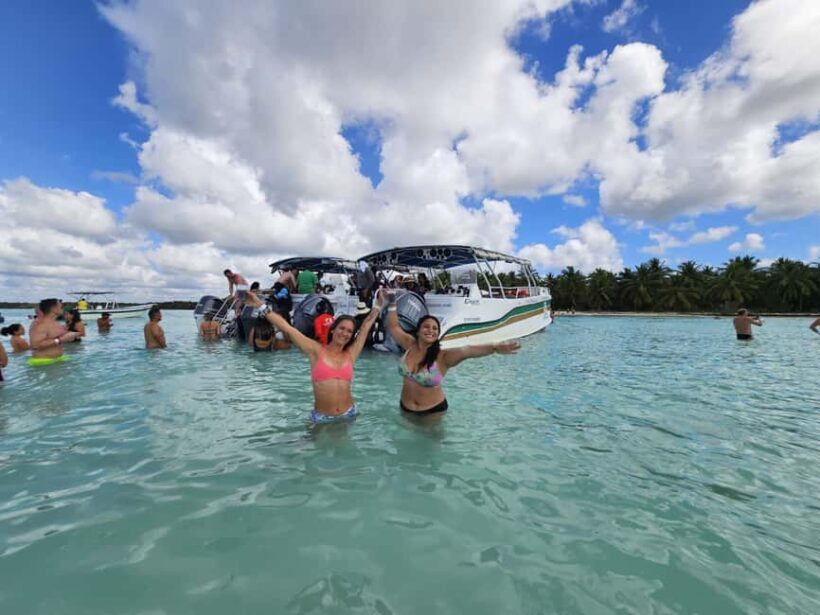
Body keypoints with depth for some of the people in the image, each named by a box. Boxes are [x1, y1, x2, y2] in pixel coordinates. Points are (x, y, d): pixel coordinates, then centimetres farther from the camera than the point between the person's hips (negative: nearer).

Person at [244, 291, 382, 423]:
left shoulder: (350, 354, 2)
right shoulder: (316, 350, -4)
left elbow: (366, 326, 10)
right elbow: (287, 328, -7)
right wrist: (260, 306, -8)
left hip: (349, 414, 2)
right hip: (322, 417, -2)